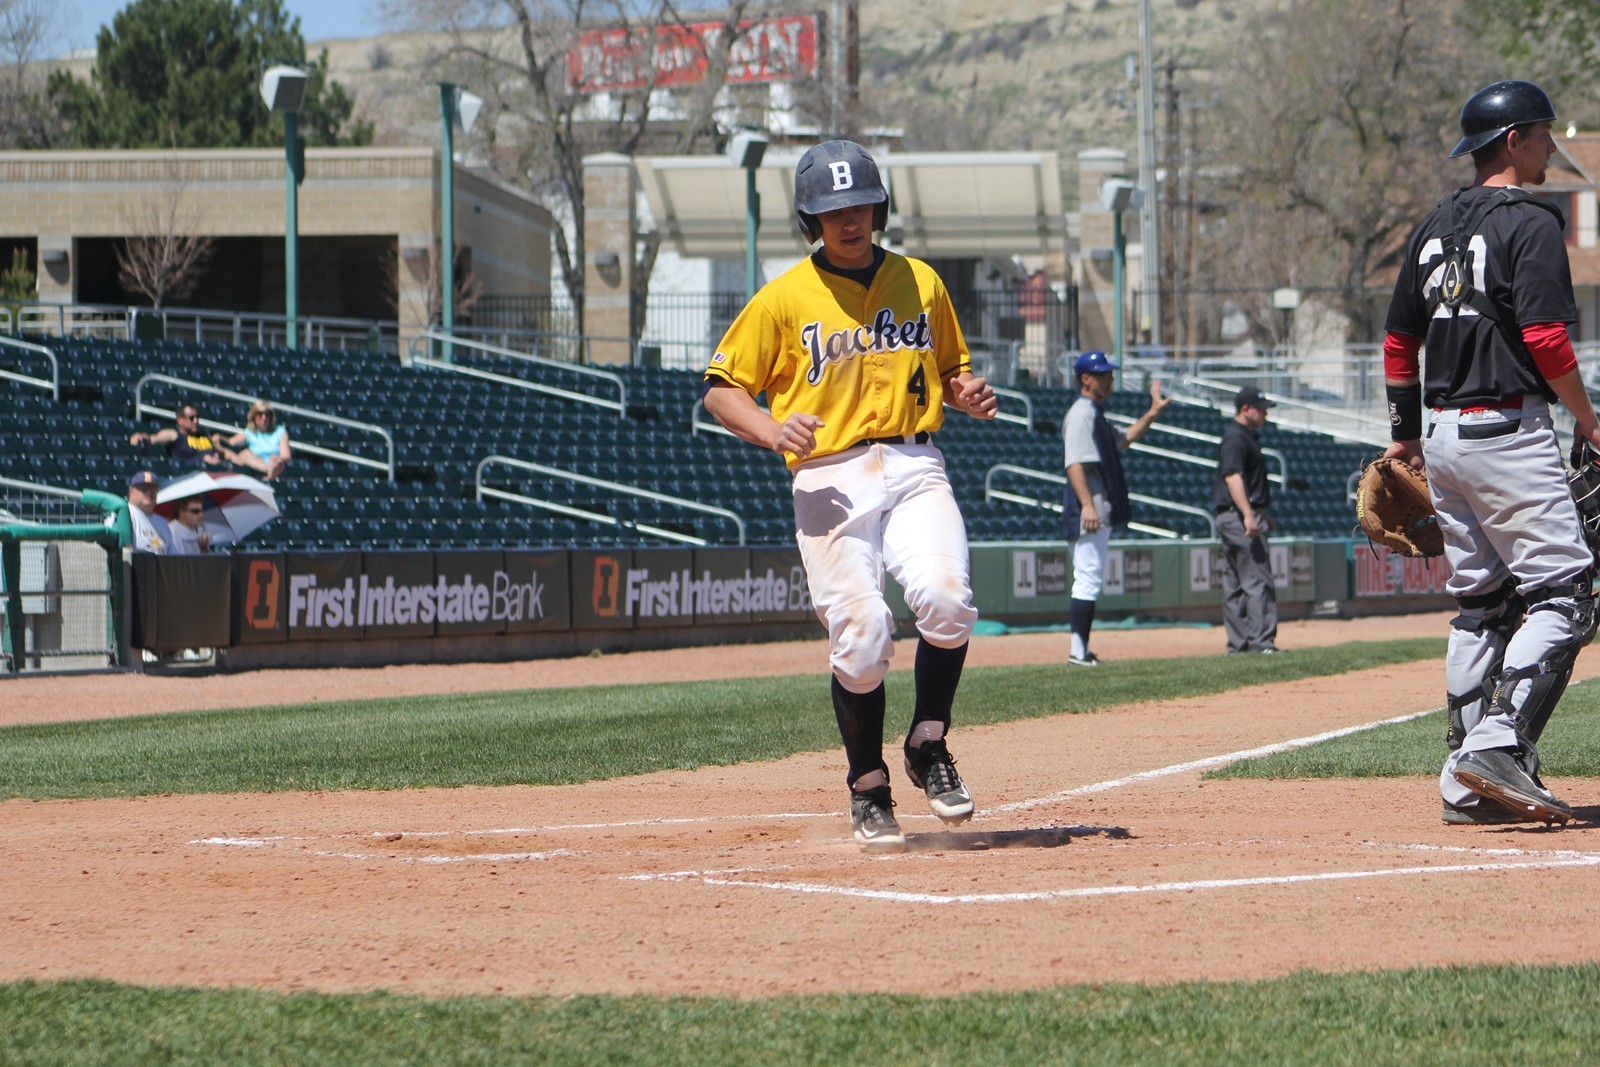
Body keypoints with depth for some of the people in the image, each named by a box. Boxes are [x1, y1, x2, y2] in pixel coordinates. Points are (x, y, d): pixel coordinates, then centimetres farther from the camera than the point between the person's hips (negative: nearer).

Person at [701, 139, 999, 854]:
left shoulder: (921, 283, 13)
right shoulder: (785, 298, 3)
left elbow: (951, 365, 26)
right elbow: (720, 389, 5)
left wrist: (968, 393, 2)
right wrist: (772, 431, -14)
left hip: (915, 466, 2)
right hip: (831, 478, -2)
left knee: (946, 598, -23)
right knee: (859, 636, -10)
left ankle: (928, 747, -1)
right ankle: (869, 789, 10)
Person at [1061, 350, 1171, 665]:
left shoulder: (1095, 414, 19)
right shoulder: (1081, 414, -13)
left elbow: (1124, 438, 35)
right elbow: (1074, 463, -22)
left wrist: (1153, 412, 25)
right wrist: (1087, 505, -31)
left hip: (1100, 511, 11)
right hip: (1089, 511, -11)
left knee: (1090, 579, 12)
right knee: (1089, 578, -12)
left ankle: (1082, 651, 14)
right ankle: (1079, 651, -13)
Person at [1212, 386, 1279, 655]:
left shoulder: (1246, 437, 20)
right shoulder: (1235, 438, -13)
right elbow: (1233, 477, -24)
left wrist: (1264, 514, 32)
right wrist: (1248, 515, -33)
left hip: (1234, 519, 11)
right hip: (1237, 515, -11)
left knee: (1235, 583, 10)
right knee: (1257, 579, -13)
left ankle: (1238, 643, 12)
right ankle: (1261, 640, -16)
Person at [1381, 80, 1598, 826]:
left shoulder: (1436, 227, 14)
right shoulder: (1528, 222, -10)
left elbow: (1398, 342, 18)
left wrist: (1405, 435, 27)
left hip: (1444, 434, 8)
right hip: (1509, 428, -8)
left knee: (1479, 603, 12)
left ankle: (1468, 781, 10)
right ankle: (1499, 745, -21)